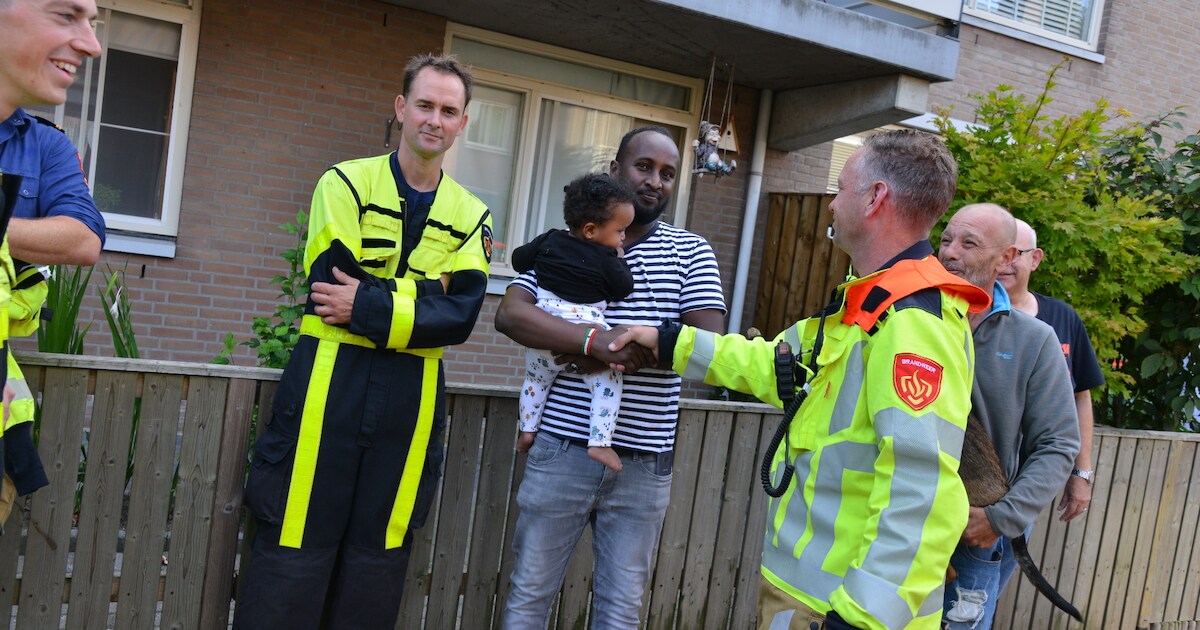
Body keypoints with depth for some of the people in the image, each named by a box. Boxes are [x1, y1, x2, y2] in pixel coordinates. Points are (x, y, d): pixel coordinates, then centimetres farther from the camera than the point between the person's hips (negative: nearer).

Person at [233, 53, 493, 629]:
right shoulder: (346, 183, 1)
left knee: (379, 557, 12)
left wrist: (367, 305, -14)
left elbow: (459, 318, -6)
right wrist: (424, 291, -9)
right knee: (295, 544, 2)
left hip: (413, 396, 3)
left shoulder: (471, 217, 7)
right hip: (329, 382, -2)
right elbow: (333, 286, -12)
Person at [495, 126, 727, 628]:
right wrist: (595, 340, -24)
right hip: (562, 448, 0)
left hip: (645, 459, 1)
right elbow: (509, 313, -11)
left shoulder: (690, 252, 4)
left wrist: (611, 354, -16)